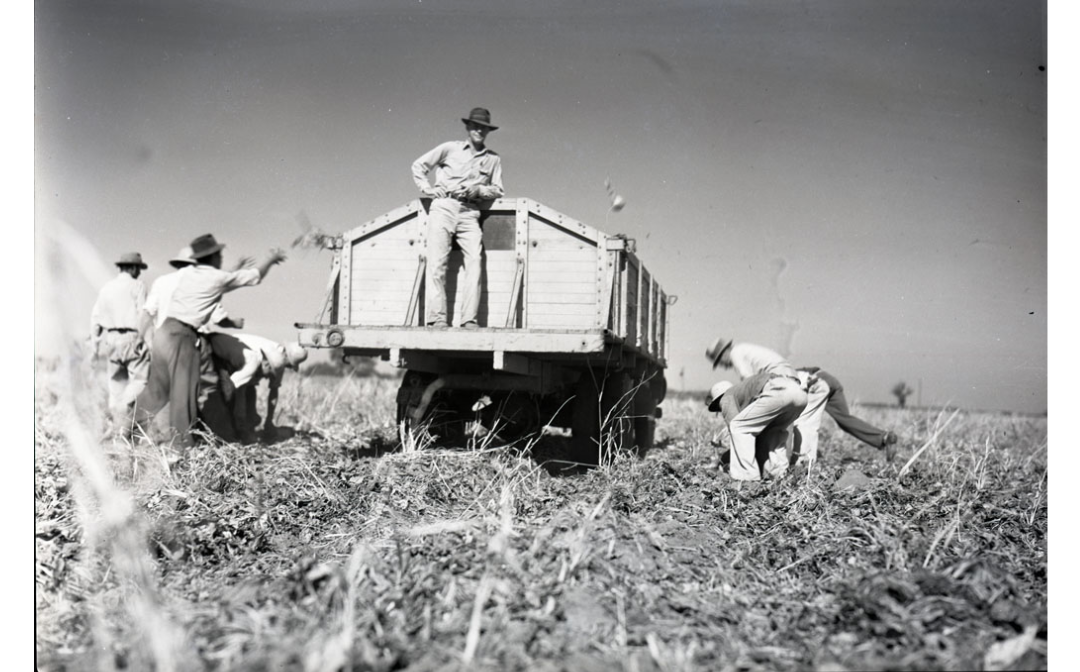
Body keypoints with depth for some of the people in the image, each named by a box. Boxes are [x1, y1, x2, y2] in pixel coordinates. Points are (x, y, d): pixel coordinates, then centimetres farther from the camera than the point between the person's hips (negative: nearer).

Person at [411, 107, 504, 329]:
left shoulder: (493, 159, 16)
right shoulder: (450, 148, 12)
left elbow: (498, 190, 16)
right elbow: (418, 165, 17)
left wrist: (477, 190, -2)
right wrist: (428, 189, 3)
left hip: (470, 213, 1)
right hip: (443, 208, -1)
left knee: (475, 263, -15)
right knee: (437, 263, -11)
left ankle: (469, 318, -16)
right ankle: (436, 317, -13)